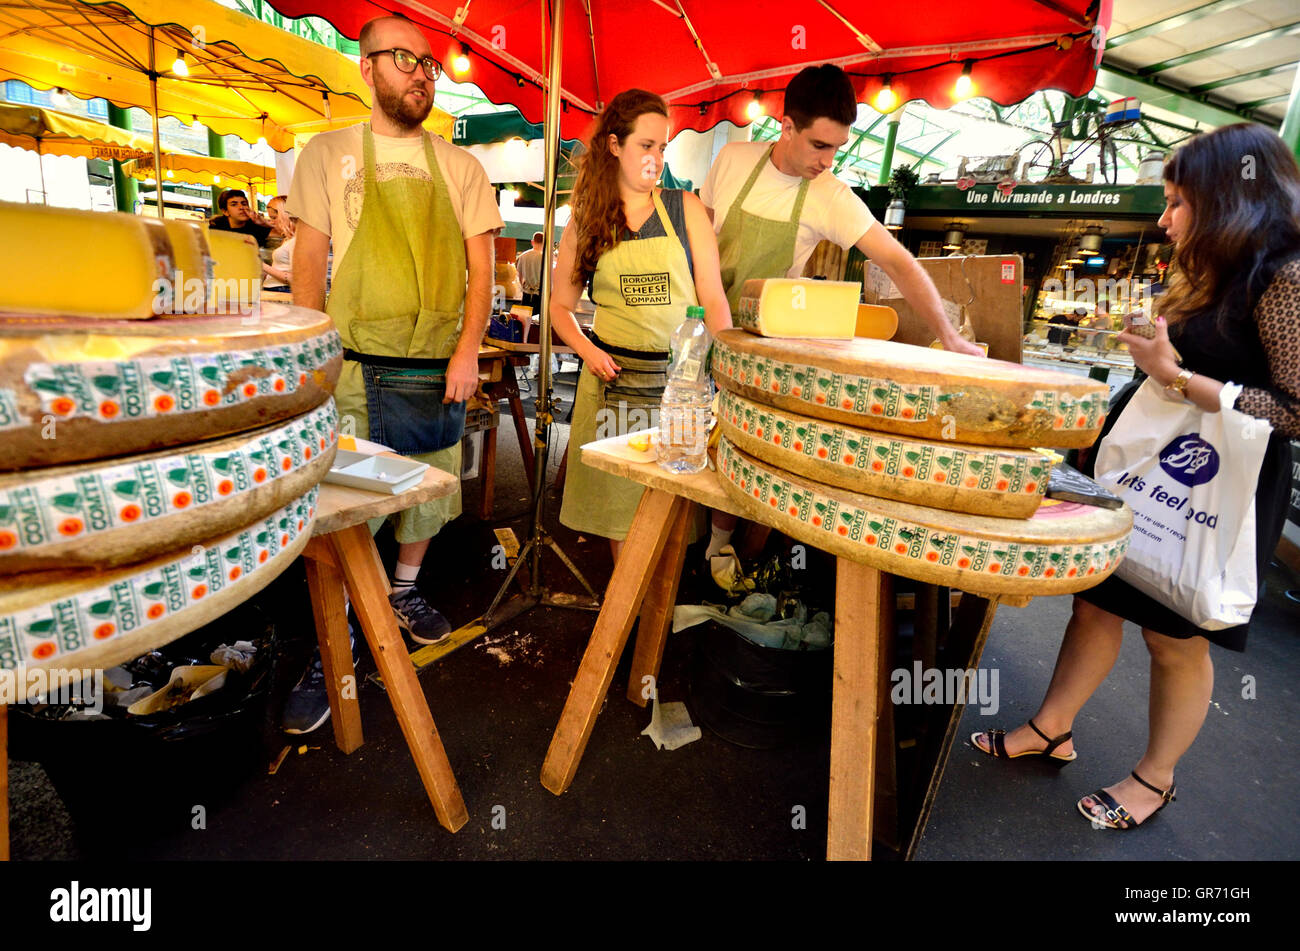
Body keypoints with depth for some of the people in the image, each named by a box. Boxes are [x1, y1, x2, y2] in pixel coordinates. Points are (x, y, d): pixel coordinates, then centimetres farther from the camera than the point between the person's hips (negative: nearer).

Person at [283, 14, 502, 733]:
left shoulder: (459, 166, 10)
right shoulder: (327, 154, 6)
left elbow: (480, 265, 5)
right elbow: (309, 263, 3)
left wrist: (469, 349, -9)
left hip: (440, 369, 3)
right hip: (357, 370, -2)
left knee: (427, 491, 12)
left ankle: (405, 592, 35)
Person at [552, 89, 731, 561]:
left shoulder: (686, 209, 6)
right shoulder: (584, 223, 8)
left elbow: (713, 298, 2)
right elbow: (560, 305, 14)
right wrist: (587, 350, -5)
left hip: (680, 379, 0)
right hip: (612, 379, 1)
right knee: (620, 506, 7)